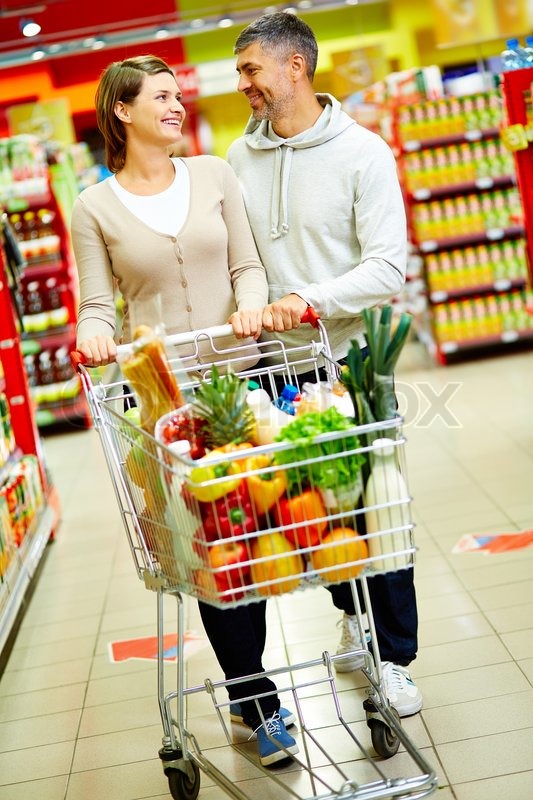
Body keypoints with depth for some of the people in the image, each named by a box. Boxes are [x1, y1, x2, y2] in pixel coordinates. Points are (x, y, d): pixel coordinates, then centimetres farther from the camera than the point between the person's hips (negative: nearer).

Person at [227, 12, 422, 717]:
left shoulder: (362, 152, -8)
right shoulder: (240, 157, 4)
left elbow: (389, 267, -15)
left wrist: (311, 299, -28)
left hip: (351, 359, -4)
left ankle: (394, 658, 16)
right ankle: (354, 618, 37)